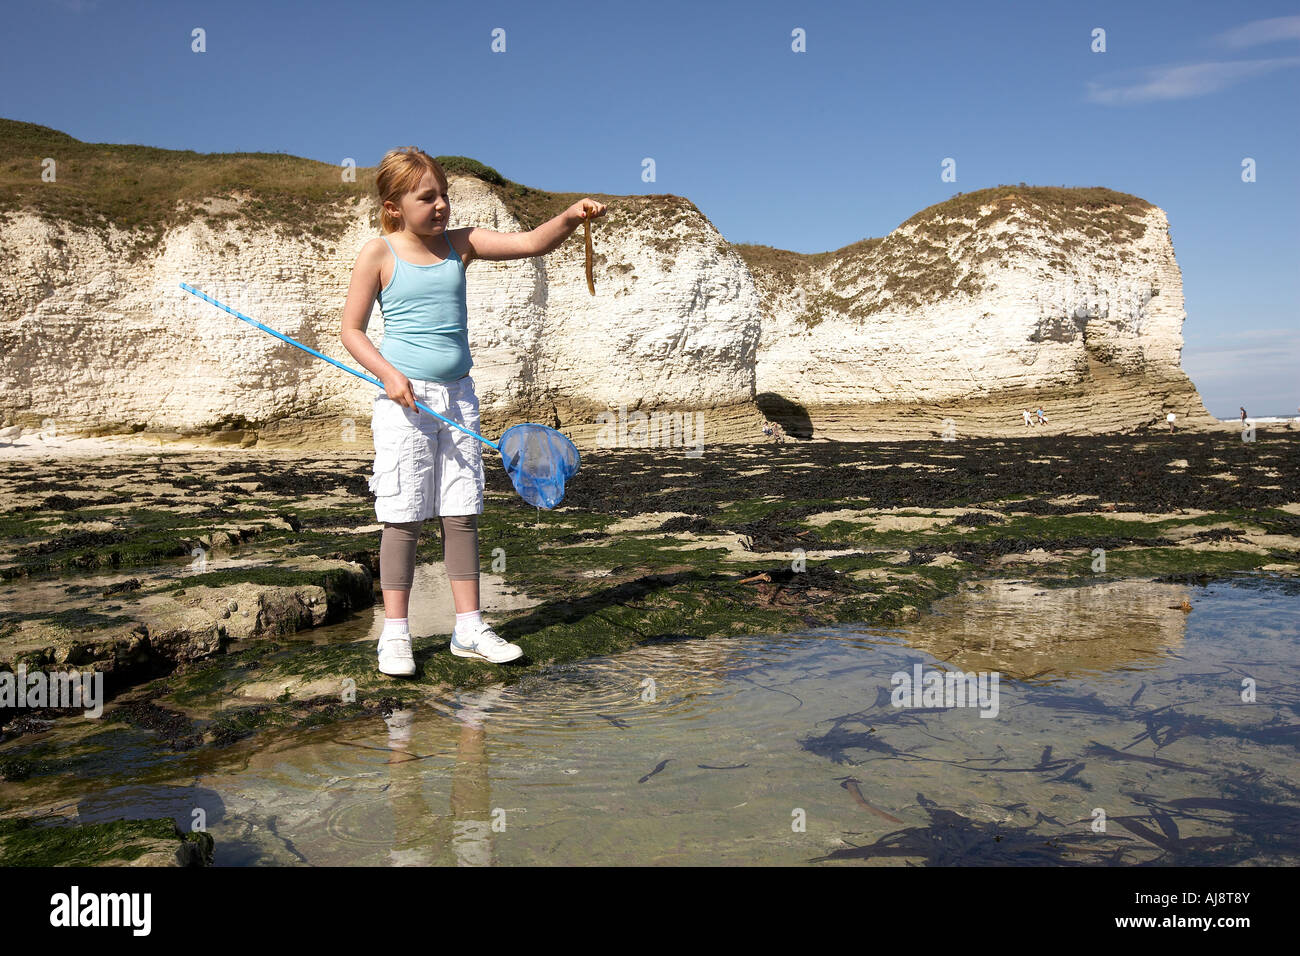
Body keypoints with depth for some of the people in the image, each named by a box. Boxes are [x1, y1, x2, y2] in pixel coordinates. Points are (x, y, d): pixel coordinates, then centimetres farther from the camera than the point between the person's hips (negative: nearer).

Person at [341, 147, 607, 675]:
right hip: (405, 398, -4)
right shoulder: (378, 254, -3)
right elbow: (351, 329, -1)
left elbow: (529, 243, -2)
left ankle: (468, 627, 15)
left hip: (458, 395, 4)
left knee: (463, 514, 6)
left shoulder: (461, 243, 7)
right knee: (403, 517, -1)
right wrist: (389, 374, -16)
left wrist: (569, 218, -20)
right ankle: (395, 633, 10)